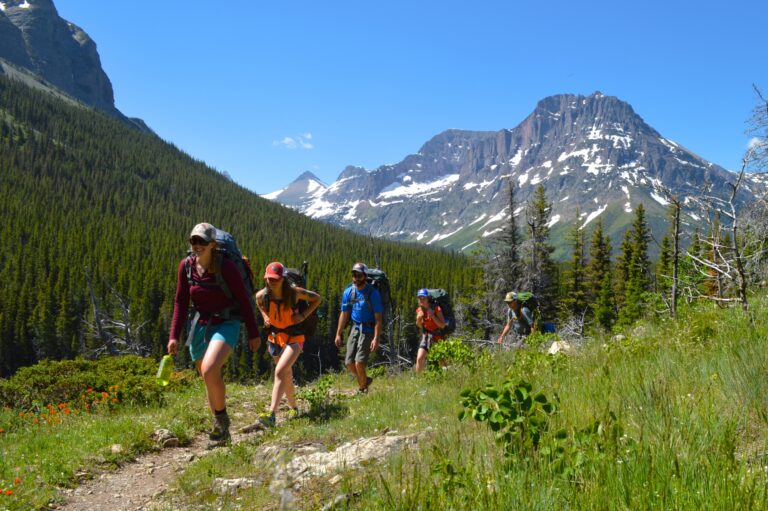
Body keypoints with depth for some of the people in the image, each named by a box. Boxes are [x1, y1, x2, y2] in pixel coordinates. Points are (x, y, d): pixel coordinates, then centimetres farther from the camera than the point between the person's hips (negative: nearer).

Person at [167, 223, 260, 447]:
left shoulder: (226, 267, -15)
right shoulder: (186, 266, -3)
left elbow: (243, 300, -8)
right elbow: (181, 302, 5)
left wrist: (253, 333, -5)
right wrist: (174, 336, 0)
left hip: (226, 324, -5)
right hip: (200, 326, 5)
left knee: (209, 370, -28)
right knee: (209, 379, 12)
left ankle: (221, 418, -4)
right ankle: (222, 430, 29)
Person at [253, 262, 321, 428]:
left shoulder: (294, 293, -18)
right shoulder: (262, 295, -10)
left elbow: (317, 299, -2)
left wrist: (303, 316, -12)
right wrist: (265, 316, 0)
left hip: (294, 338, -4)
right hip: (275, 338, 4)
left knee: (280, 372, -23)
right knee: (287, 376, 17)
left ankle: (271, 415, -30)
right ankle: (293, 408, 39)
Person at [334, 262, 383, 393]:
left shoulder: (373, 293, -13)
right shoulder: (348, 292, 1)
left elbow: (378, 317, -14)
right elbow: (344, 314, 9)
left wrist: (376, 338, -20)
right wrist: (338, 334, 8)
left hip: (368, 330, -5)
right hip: (354, 328, 5)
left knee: (359, 363, -13)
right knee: (349, 363, 5)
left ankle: (362, 389, 9)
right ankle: (365, 380, 32)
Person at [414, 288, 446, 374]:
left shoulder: (436, 309, -17)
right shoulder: (419, 310, -2)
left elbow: (443, 325, -20)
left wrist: (432, 316, -29)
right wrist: (418, 318, -10)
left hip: (437, 337, -3)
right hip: (426, 336, 3)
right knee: (419, 359, -12)